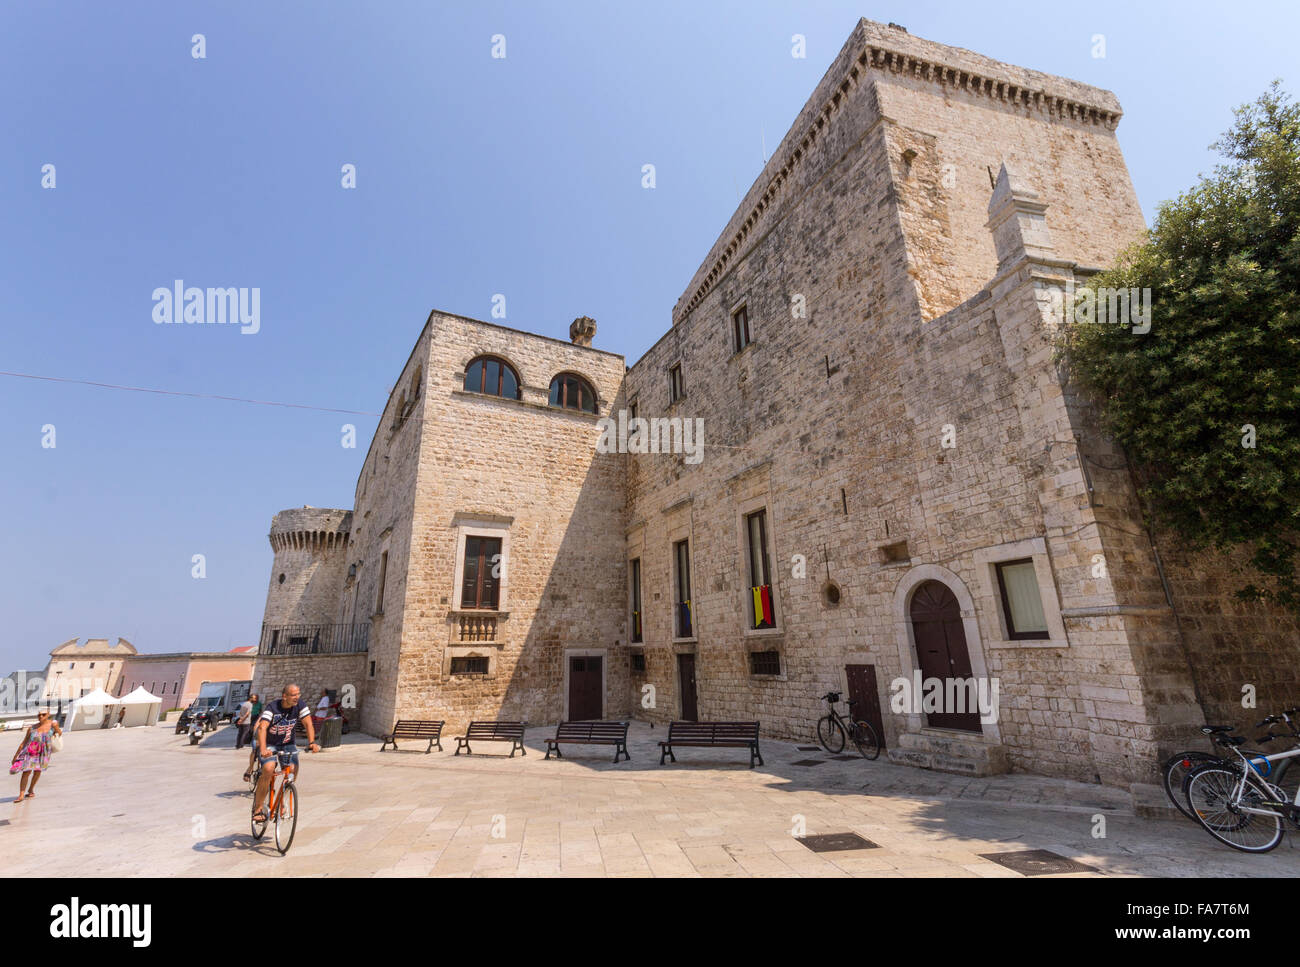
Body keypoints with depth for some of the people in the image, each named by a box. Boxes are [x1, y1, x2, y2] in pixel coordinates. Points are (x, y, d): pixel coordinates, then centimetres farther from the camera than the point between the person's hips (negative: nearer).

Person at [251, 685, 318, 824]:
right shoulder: (272, 708, -24)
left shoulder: (300, 705, -15)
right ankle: (258, 808, -7)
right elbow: (262, 727, -36)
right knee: (268, 770, -25)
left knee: (293, 770, -14)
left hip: (288, 744, 3)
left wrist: (311, 742, -33)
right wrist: (263, 748, -50)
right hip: (269, 744, -3)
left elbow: (308, 724, -19)